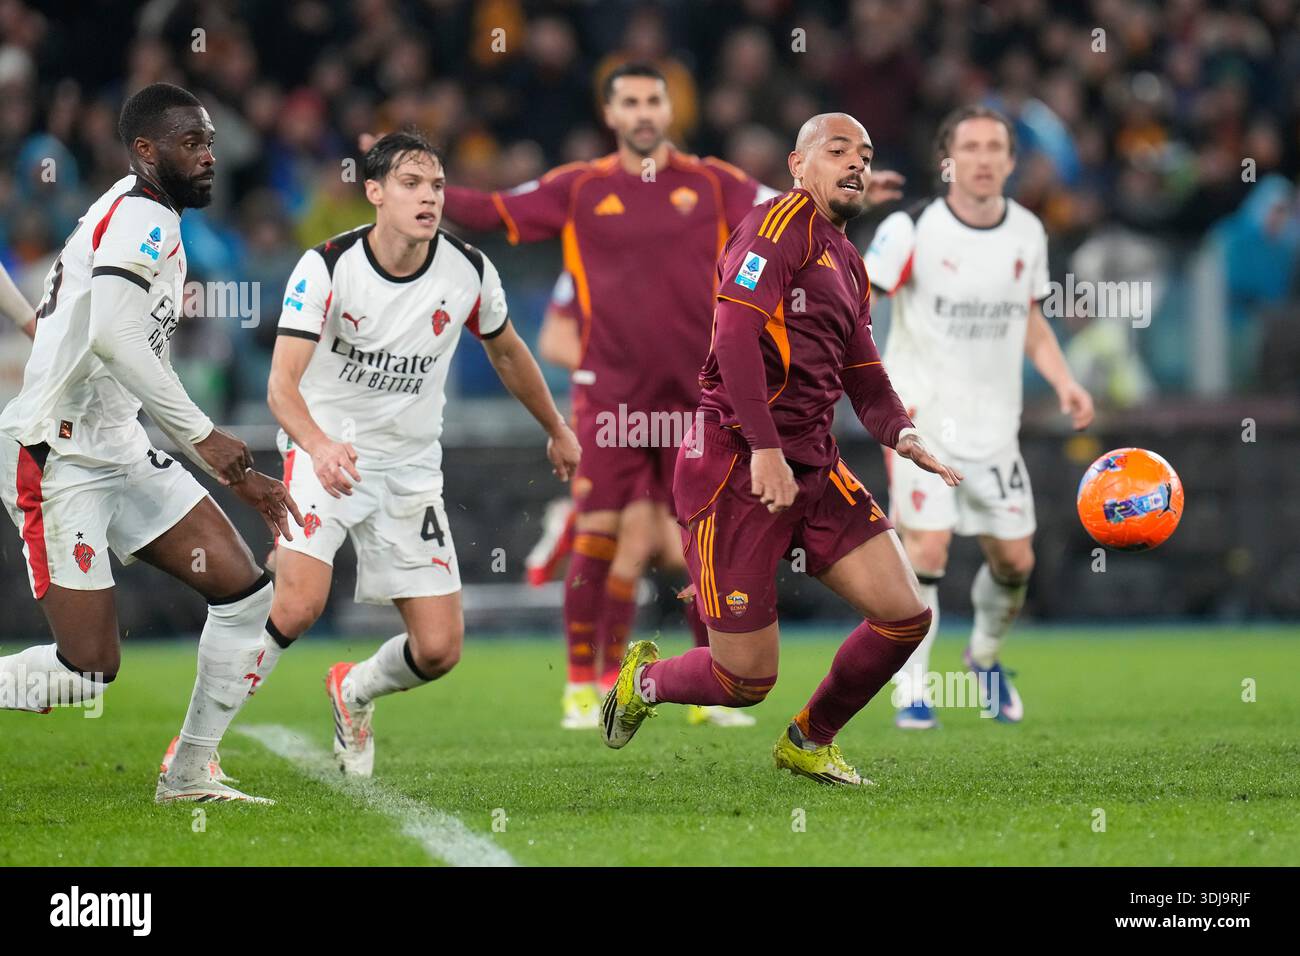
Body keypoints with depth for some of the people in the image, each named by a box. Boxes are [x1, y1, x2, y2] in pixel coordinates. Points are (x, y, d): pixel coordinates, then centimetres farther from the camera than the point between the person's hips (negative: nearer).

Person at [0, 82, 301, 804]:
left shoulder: (154, 230, 19)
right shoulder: (141, 217, -12)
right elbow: (112, 337, -29)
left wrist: (236, 478, 20)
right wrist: (204, 436, -24)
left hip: (120, 452, 10)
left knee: (248, 594, 3)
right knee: (91, 669, -12)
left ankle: (189, 777, 10)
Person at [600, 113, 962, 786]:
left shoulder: (849, 264, 21)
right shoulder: (782, 221, -8)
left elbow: (865, 380, 20)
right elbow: (737, 332, -19)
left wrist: (902, 434, -2)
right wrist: (765, 448, -25)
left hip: (814, 470, 8)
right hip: (734, 466, -8)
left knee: (905, 616, -4)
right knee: (746, 680, -7)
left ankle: (808, 743, 19)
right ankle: (644, 681, 27)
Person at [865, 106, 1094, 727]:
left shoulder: (1027, 233, 4)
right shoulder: (913, 228, -12)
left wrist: (1064, 382, 3)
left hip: (994, 423, 5)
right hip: (923, 415, -5)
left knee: (1015, 560, 7)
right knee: (927, 547, -17)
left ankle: (985, 658, 36)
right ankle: (911, 692, -5)